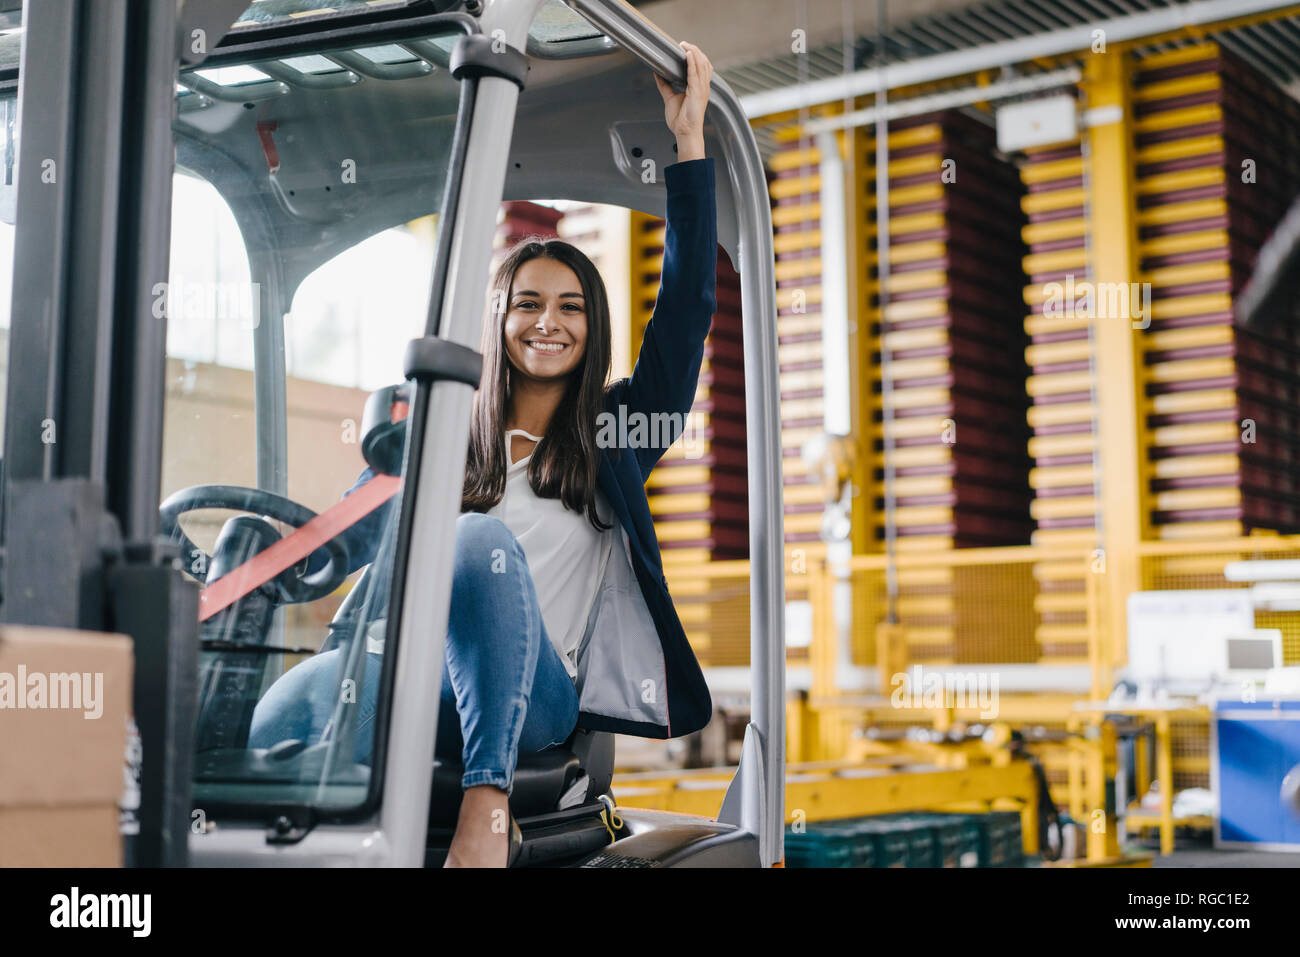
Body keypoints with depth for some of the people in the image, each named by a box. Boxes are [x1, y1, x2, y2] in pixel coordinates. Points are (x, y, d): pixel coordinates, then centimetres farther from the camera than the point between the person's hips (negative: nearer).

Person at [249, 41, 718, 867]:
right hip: (430, 681, 2)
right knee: (308, 694, -31)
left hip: (541, 696, -2)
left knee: (480, 540, -34)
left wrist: (690, 141, 8)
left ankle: (489, 796, -40)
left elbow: (687, 309, 8)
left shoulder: (617, 432, 16)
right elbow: (355, 534, 16)